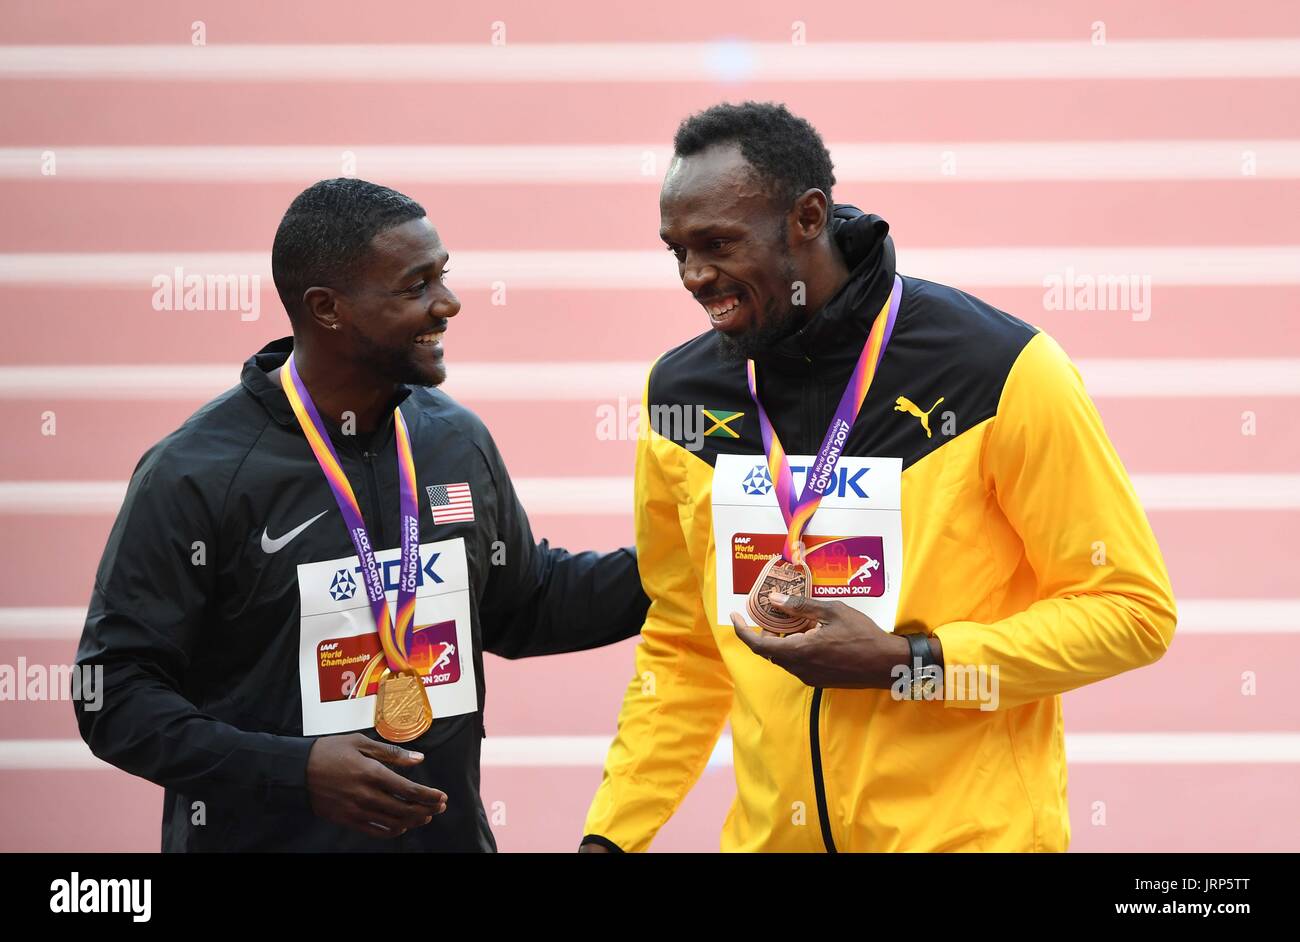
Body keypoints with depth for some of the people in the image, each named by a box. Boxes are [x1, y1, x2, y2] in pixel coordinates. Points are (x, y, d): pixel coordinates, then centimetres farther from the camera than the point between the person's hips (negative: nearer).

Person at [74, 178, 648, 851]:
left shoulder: (459, 440, 3)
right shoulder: (194, 473, -15)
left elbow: (524, 606, 17)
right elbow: (116, 694, -15)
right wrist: (294, 770, -26)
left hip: (446, 832, 5)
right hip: (260, 834, -5)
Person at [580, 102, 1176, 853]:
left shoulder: (998, 370, -14)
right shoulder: (684, 392, 1)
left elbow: (1133, 608, -11)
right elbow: (683, 650, 10)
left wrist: (905, 664, -18)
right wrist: (611, 834, 2)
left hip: (971, 829, -4)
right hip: (769, 831, 4)